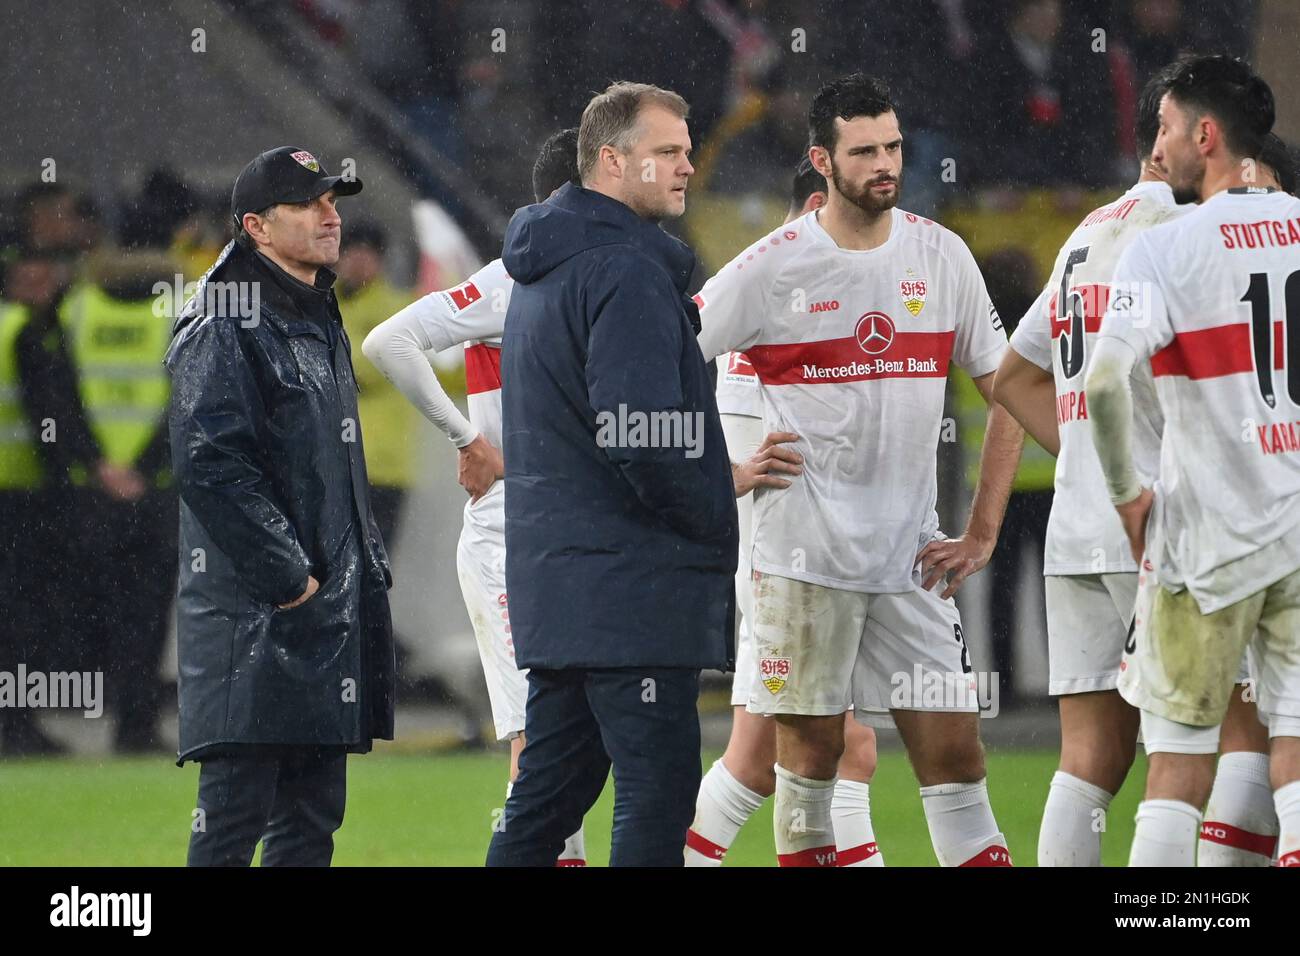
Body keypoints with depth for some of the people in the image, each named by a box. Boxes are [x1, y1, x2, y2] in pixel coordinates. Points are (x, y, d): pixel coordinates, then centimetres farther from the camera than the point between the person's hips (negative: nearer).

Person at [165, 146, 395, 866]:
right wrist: (289, 577, -20)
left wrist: (368, 571, 16)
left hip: (329, 613, 9)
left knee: (312, 819, 10)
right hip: (255, 623, -9)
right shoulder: (223, 328, -10)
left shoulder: (322, 326, 20)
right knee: (235, 816, -10)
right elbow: (210, 464, -20)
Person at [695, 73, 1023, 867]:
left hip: (913, 560, 3)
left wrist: (983, 532, 7)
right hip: (804, 555, -3)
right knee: (811, 748, 1)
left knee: (955, 748, -1)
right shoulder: (772, 269, -5)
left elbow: (1006, 389, 12)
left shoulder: (942, 256, 5)